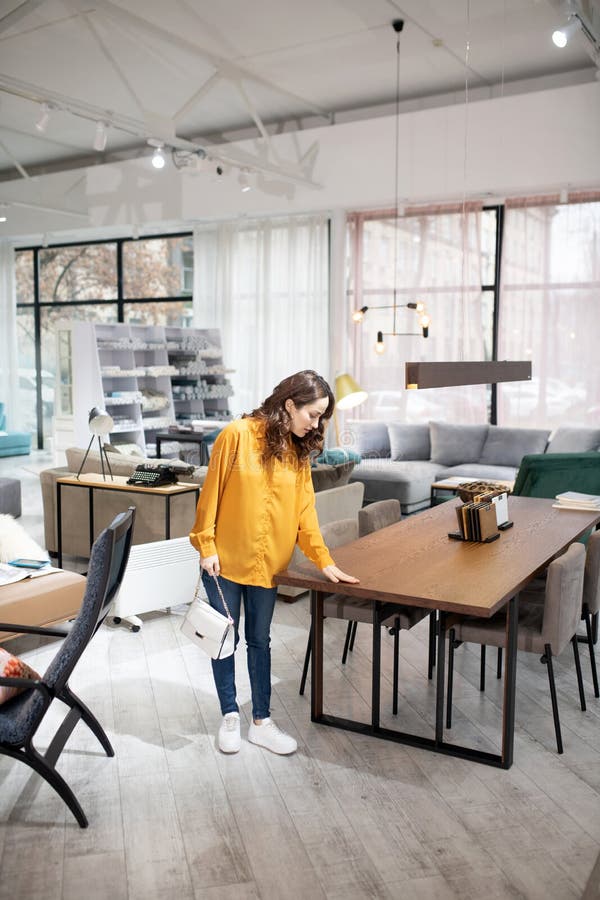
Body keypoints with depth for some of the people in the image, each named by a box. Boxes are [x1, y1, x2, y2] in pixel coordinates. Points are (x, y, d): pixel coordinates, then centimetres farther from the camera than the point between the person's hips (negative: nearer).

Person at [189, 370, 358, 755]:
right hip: (225, 558, -4)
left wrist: (324, 560, -3)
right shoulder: (238, 434, -14)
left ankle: (262, 721, 25)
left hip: (268, 563, 4)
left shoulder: (299, 450, 1)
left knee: (260, 640, 13)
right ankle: (230, 715, 27)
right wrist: (206, 546, -10)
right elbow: (211, 493, -10)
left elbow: (304, 508, 2)